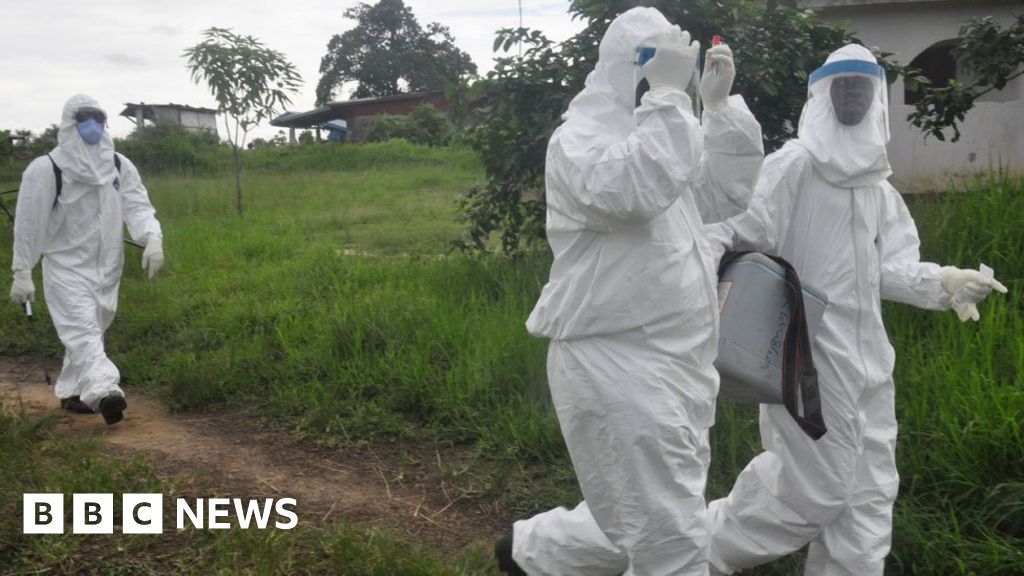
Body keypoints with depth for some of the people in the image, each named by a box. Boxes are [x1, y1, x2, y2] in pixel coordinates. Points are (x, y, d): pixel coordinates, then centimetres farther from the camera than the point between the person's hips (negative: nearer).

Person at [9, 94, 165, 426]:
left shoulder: (119, 166, 3)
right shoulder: (46, 169, -9)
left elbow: (137, 206, -5)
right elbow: (28, 224, -6)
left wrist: (152, 239, -26)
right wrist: (21, 273, -6)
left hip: (106, 266, 5)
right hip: (66, 266, -5)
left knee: (90, 330, 14)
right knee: (82, 330, -18)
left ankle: (72, 391, 29)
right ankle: (104, 392, -35)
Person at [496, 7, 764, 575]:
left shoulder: (655, 132, 18)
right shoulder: (580, 137, -11)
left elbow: (732, 186, 18)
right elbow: (632, 190, -31)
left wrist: (721, 103, 9)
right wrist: (667, 94, -25)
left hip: (673, 364, 10)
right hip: (615, 365, -10)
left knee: (649, 525, 21)